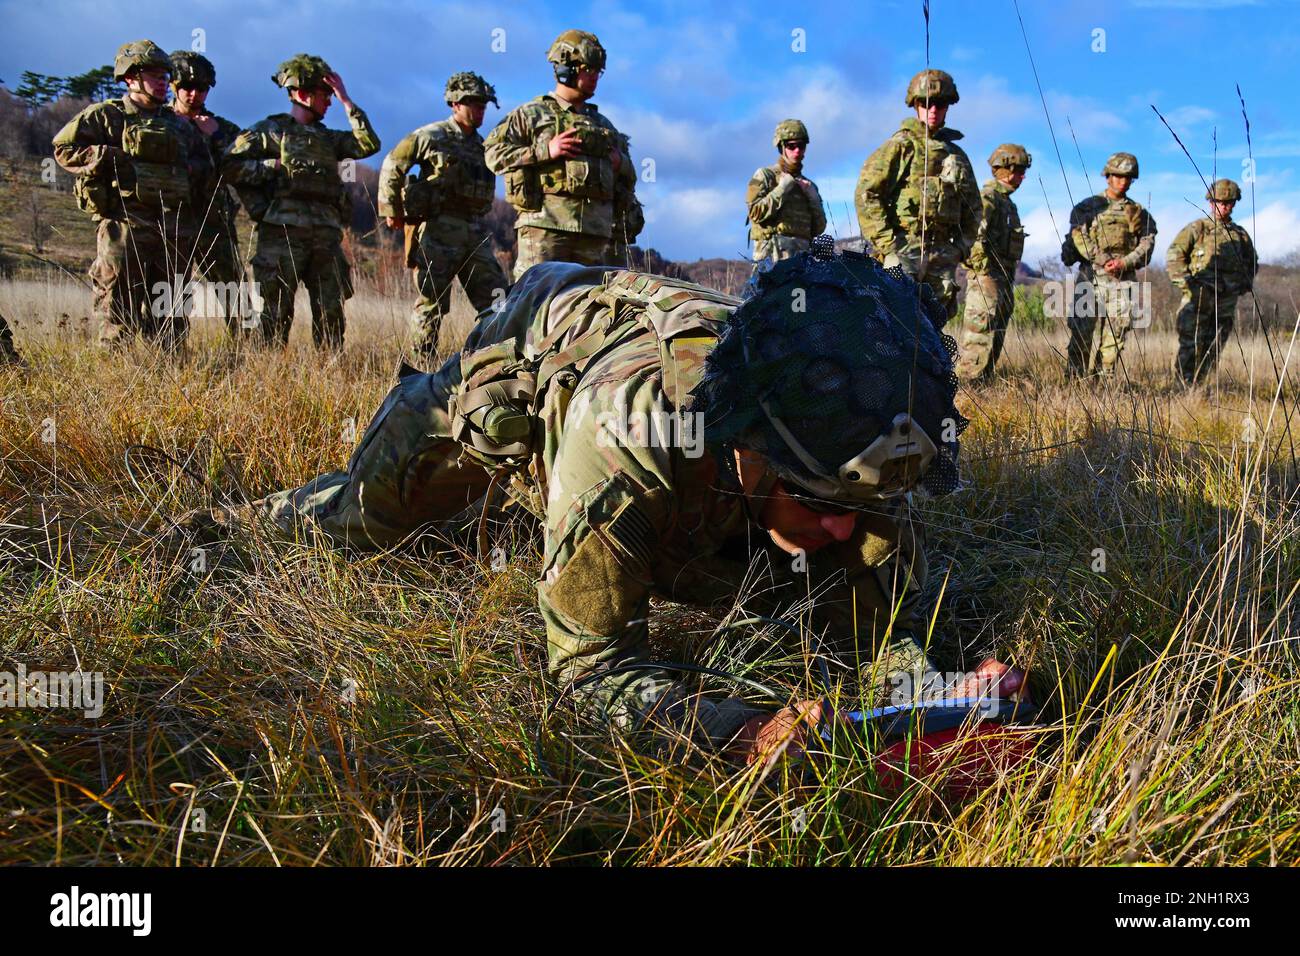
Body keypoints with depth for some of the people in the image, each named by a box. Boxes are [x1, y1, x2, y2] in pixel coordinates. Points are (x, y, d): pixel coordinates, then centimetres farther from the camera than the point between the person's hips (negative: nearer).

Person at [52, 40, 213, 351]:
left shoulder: (180, 125, 21)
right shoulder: (105, 115, 6)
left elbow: (207, 166, 29)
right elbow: (64, 148, 2)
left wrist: (192, 171, 8)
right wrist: (109, 158, -11)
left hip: (176, 230, 5)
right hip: (125, 226, -5)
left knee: (172, 319, 8)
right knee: (120, 313, -5)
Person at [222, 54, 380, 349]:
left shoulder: (328, 138, 22)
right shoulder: (269, 130, 7)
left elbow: (368, 145, 9)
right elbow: (230, 165, 0)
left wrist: (346, 101, 9)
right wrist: (273, 167, -7)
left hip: (327, 236, 5)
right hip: (282, 233, -5)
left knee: (332, 312, 4)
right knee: (274, 312, -5)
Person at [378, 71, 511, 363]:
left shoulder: (483, 145, 18)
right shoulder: (431, 136, -1)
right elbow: (391, 167, 2)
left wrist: (480, 221, 14)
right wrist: (391, 210, 1)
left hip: (476, 232, 6)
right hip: (438, 230, -6)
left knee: (496, 297, 2)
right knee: (432, 299, -2)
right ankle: (424, 361, 6)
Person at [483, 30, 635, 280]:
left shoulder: (603, 124, 27)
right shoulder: (531, 114, 9)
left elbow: (629, 176, 34)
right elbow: (493, 153, -2)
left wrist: (620, 163, 10)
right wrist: (545, 151, -10)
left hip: (595, 231, 6)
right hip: (545, 223, -5)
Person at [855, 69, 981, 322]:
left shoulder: (957, 155, 21)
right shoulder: (900, 146, 3)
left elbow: (973, 206, 27)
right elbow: (866, 193, -6)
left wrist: (963, 244, 13)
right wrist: (885, 240, -13)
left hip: (944, 253, 6)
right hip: (903, 247, -6)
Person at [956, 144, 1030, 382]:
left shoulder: (1006, 201, 21)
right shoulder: (987, 197, -10)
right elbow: (975, 236, -22)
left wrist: (1009, 277, 21)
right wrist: (985, 270, -21)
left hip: (1004, 276, 10)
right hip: (987, 275, -10)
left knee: (996, 335, 12)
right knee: (980, 332, -13)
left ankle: (984, 380, 18)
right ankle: (968, 381, -12)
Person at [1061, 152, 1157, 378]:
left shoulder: (1139, 213, 17)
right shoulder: (1089, 206, 9)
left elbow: (1147, 243, 7)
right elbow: (1078, 235, -5)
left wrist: (1125, 262, -12)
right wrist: (1102, 259, -15)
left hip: (1124, 278, 3)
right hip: (1092, 275, -3)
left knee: (1118, 329, -1)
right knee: (1082, 329, -6)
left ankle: (1104, 379, 4)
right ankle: (1074, 378, -3)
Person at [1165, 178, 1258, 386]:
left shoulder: (1241, 234, 18)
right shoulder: (1196, 228, 4)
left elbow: (1252, 262, 31)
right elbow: (1174, 255, -3)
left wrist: (1246, 283, 15)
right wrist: (1183, 281, -12)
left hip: (1226, 302, 5)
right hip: (1198, 297, -4)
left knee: (1212, 350, 4)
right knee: (1190, 347, -8)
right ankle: (1185, 387, -6)